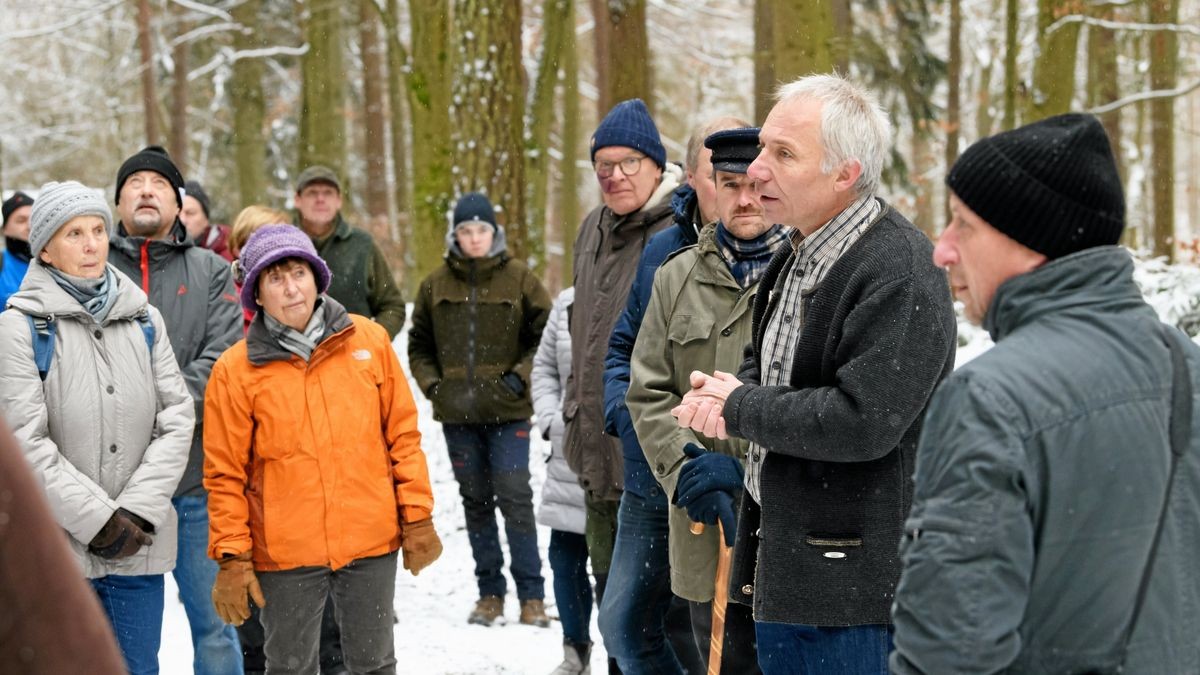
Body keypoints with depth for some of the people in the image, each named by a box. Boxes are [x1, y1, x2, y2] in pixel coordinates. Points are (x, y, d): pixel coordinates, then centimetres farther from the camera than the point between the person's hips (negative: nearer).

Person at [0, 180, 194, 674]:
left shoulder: (144, 319, 9)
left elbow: (176, 419, 3)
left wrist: (138, 511, -9)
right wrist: (97, 520, -14)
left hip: (140, 545, 3)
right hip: (57, 547, -3)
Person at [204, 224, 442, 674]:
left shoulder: (369, 340, 0)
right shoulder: (236, 369, -5)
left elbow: (403, 434, 5)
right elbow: (225, 474, -1)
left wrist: (418, 517, 3)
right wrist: (232, 557, -5)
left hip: (372, 540, 1)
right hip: (285, 552, -1)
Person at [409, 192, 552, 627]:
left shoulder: (519, 279, 0)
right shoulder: (436, 285, 7)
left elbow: (547, 337, 2)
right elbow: (418, 344, 16)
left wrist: (520, 377, -10)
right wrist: (432, 384, 1)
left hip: (508, 412, -3)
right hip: (456, 413, 3)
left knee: (515, 499, -7)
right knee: (475, 502, 9)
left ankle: (532, 595, -1)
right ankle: (490, 593, 17)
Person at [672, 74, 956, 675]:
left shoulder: (900, 274, -21)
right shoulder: (795, 259, 12)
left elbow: (863, 421, -27)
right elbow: (761, 365, 23)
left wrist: (741, 410, -13)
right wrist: (716, 397, -2)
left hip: (852, 580, -10)